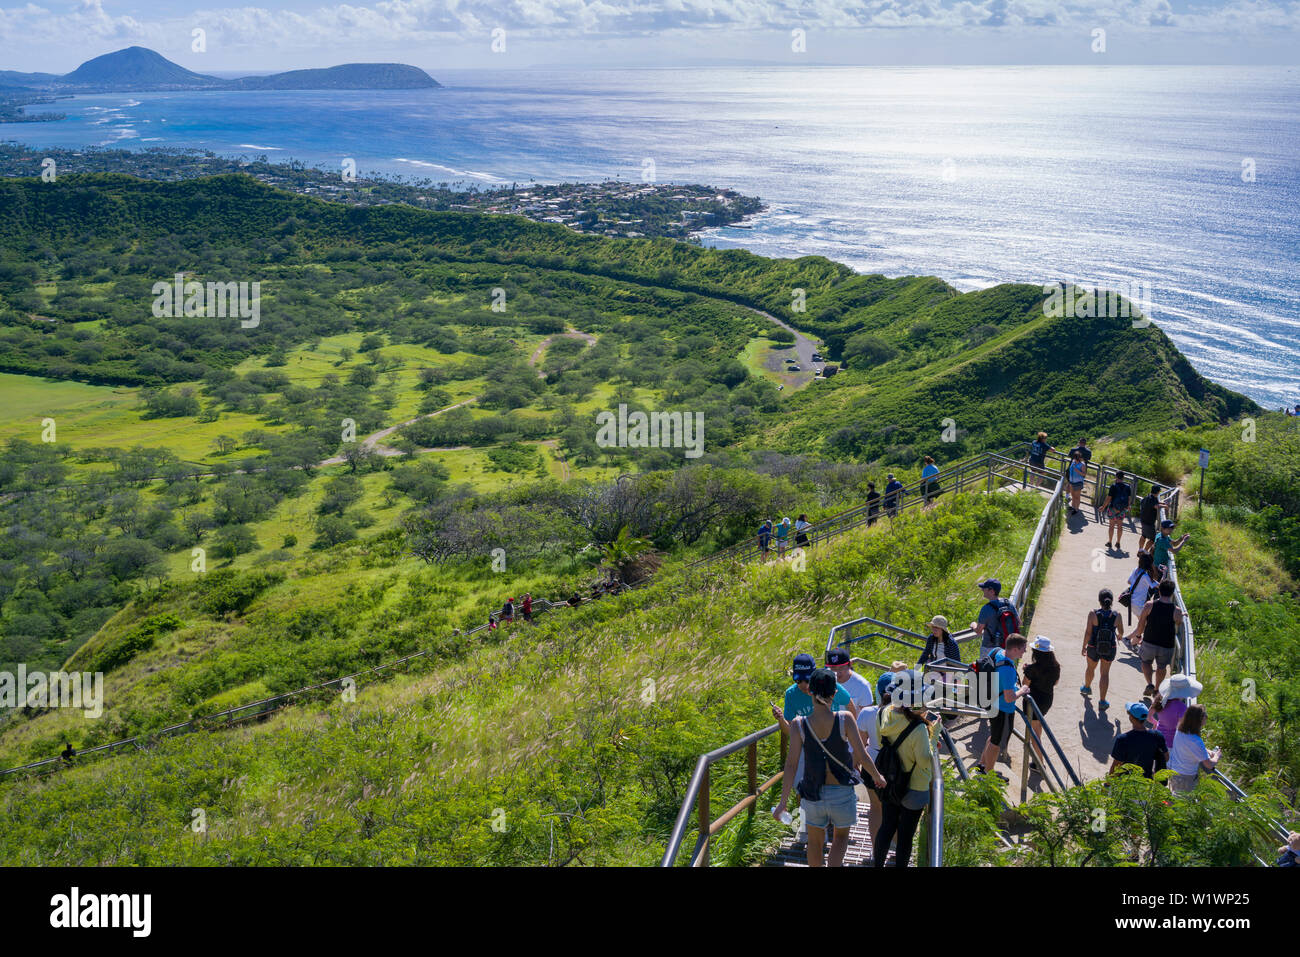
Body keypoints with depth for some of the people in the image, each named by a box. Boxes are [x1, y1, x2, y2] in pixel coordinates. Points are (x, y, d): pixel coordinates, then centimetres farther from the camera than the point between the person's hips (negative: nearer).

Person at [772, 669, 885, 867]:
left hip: (813, 794, 1)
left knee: (815, 840, 23)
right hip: (841, 791, -1)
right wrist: (877, 776, 6)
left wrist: (783, 802, -7)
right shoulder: (845, 719, -19)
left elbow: (791, 764, -14)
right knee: (841, 836, 24)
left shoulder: (799, 724, -15)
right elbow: (862, 756, -14)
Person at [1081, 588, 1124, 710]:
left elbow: (1088, 632, -16)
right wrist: (1119, 636, 25)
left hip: (1094, 647, 0)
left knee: (1091, 668, 25)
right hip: (1110, 648, 0)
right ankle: (1102, 701, 11)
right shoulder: (1117, 615, -15)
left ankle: (1087, 687, 52)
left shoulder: (1093, 614, -20)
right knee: (1105, 673, 12)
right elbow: (1121, 631, 1)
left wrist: (1084, 647, -2)